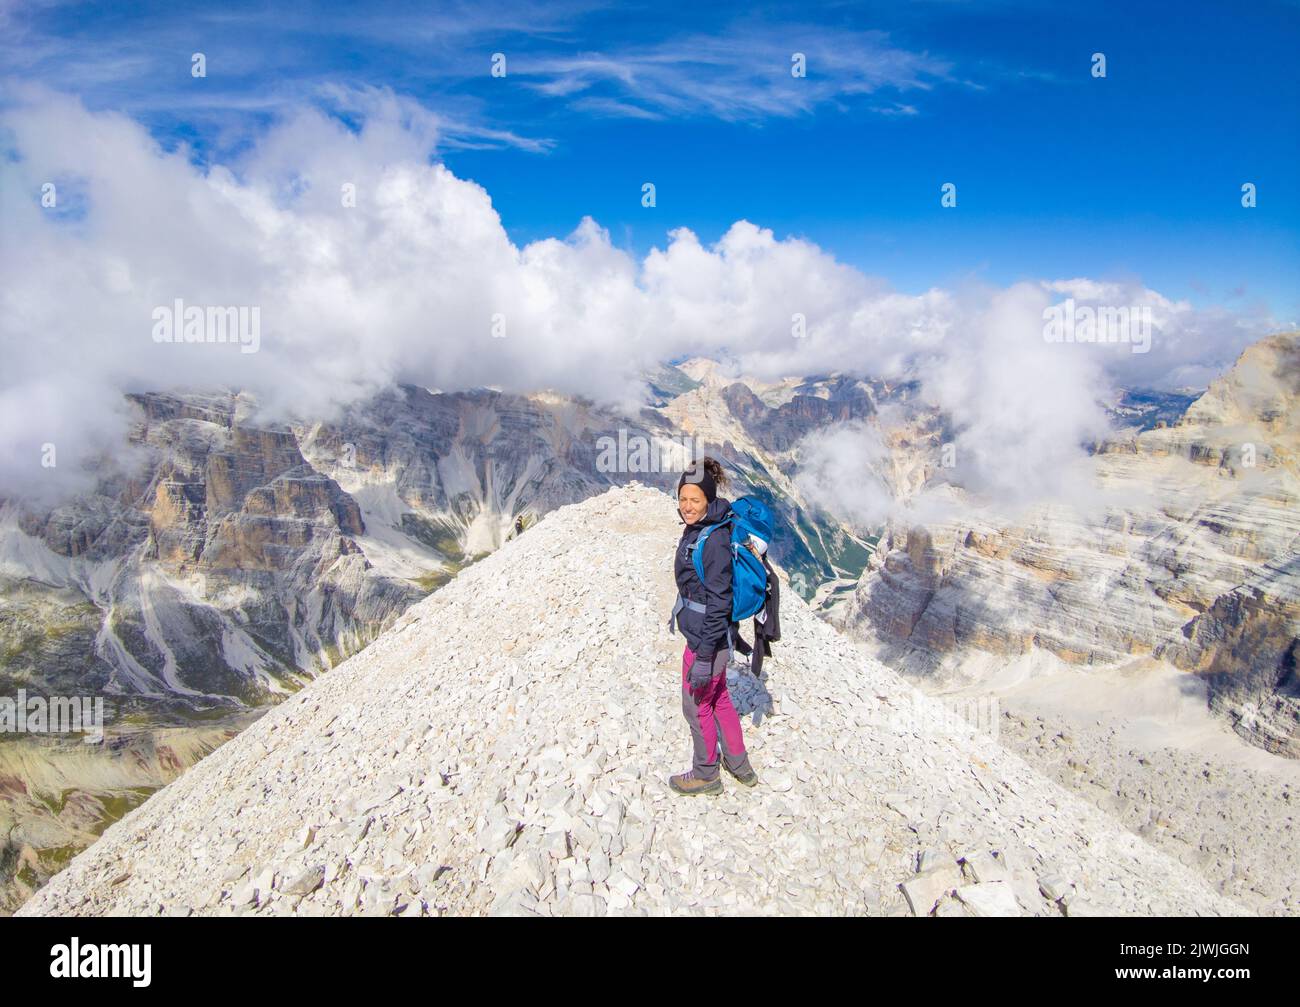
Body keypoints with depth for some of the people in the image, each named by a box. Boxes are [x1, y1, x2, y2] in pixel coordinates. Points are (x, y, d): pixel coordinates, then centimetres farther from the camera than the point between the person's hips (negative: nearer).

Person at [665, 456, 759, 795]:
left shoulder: (714, 540, -25)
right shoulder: (696, 529, 3)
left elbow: (718, 602, -25)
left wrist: (704, 657, -23)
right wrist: (681, 612, 25)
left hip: (707, 639, -9)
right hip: (703, 632, 9)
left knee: (697, 706, 10)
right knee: (719, 699, 23)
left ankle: (706, 775, 31)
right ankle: (739, 765, 41)